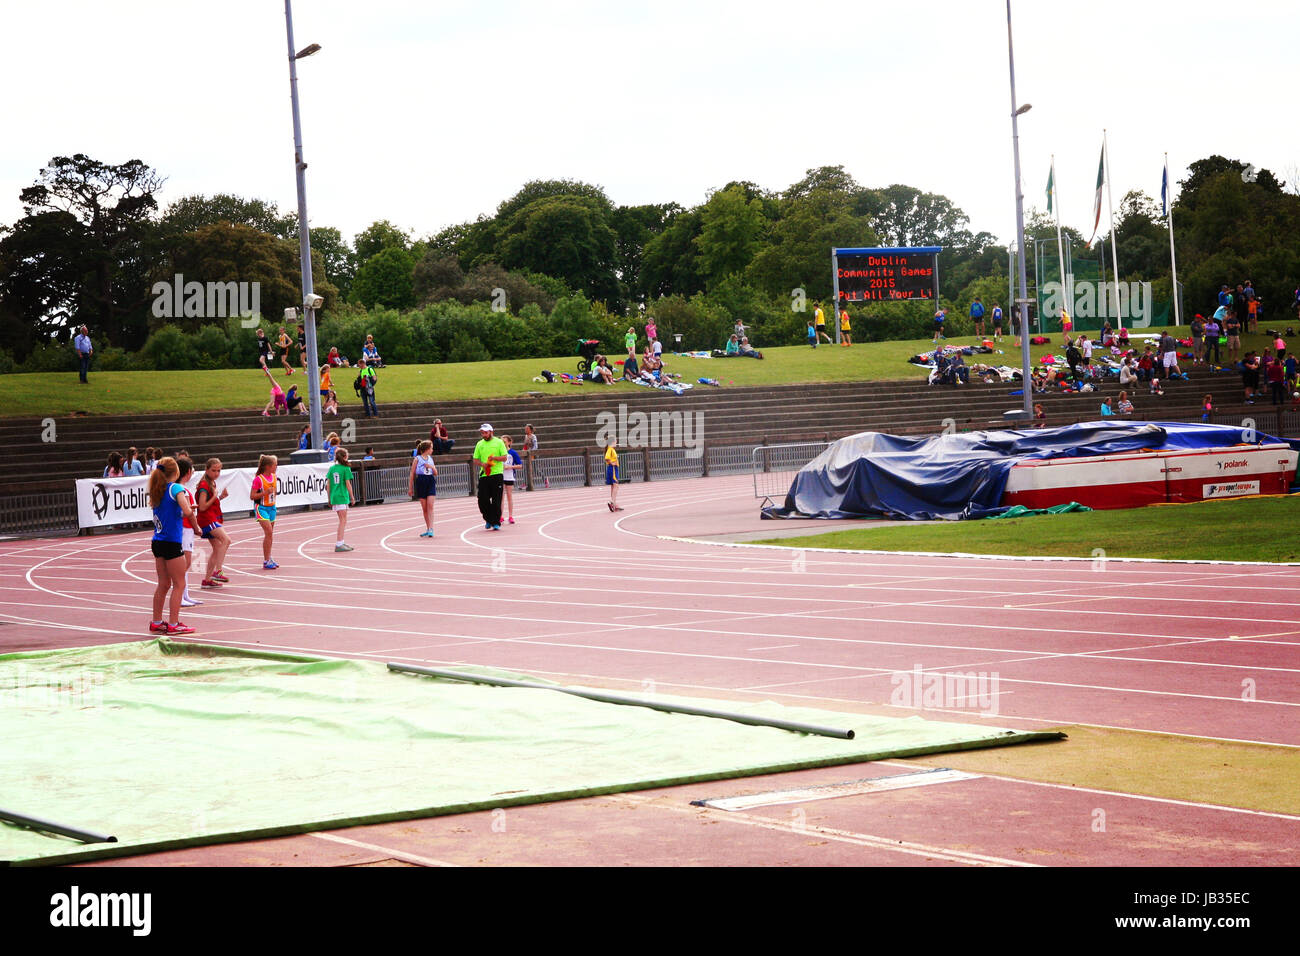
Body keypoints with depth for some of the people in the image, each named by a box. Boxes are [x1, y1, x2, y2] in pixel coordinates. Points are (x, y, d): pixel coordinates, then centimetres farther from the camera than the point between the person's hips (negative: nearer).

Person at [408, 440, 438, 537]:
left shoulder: (430, 459, 12)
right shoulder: (417, 459, -1)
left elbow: (436, 473, 17)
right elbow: (412, 474, 1)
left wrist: (432, 467, -4)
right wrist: (410, 488, -1)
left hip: (431, 482, 2)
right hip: (421, 483, -2)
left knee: (430, 506, -11)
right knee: (424, 508, 4)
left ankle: (431, 529, -16)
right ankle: (428, 529, 13)